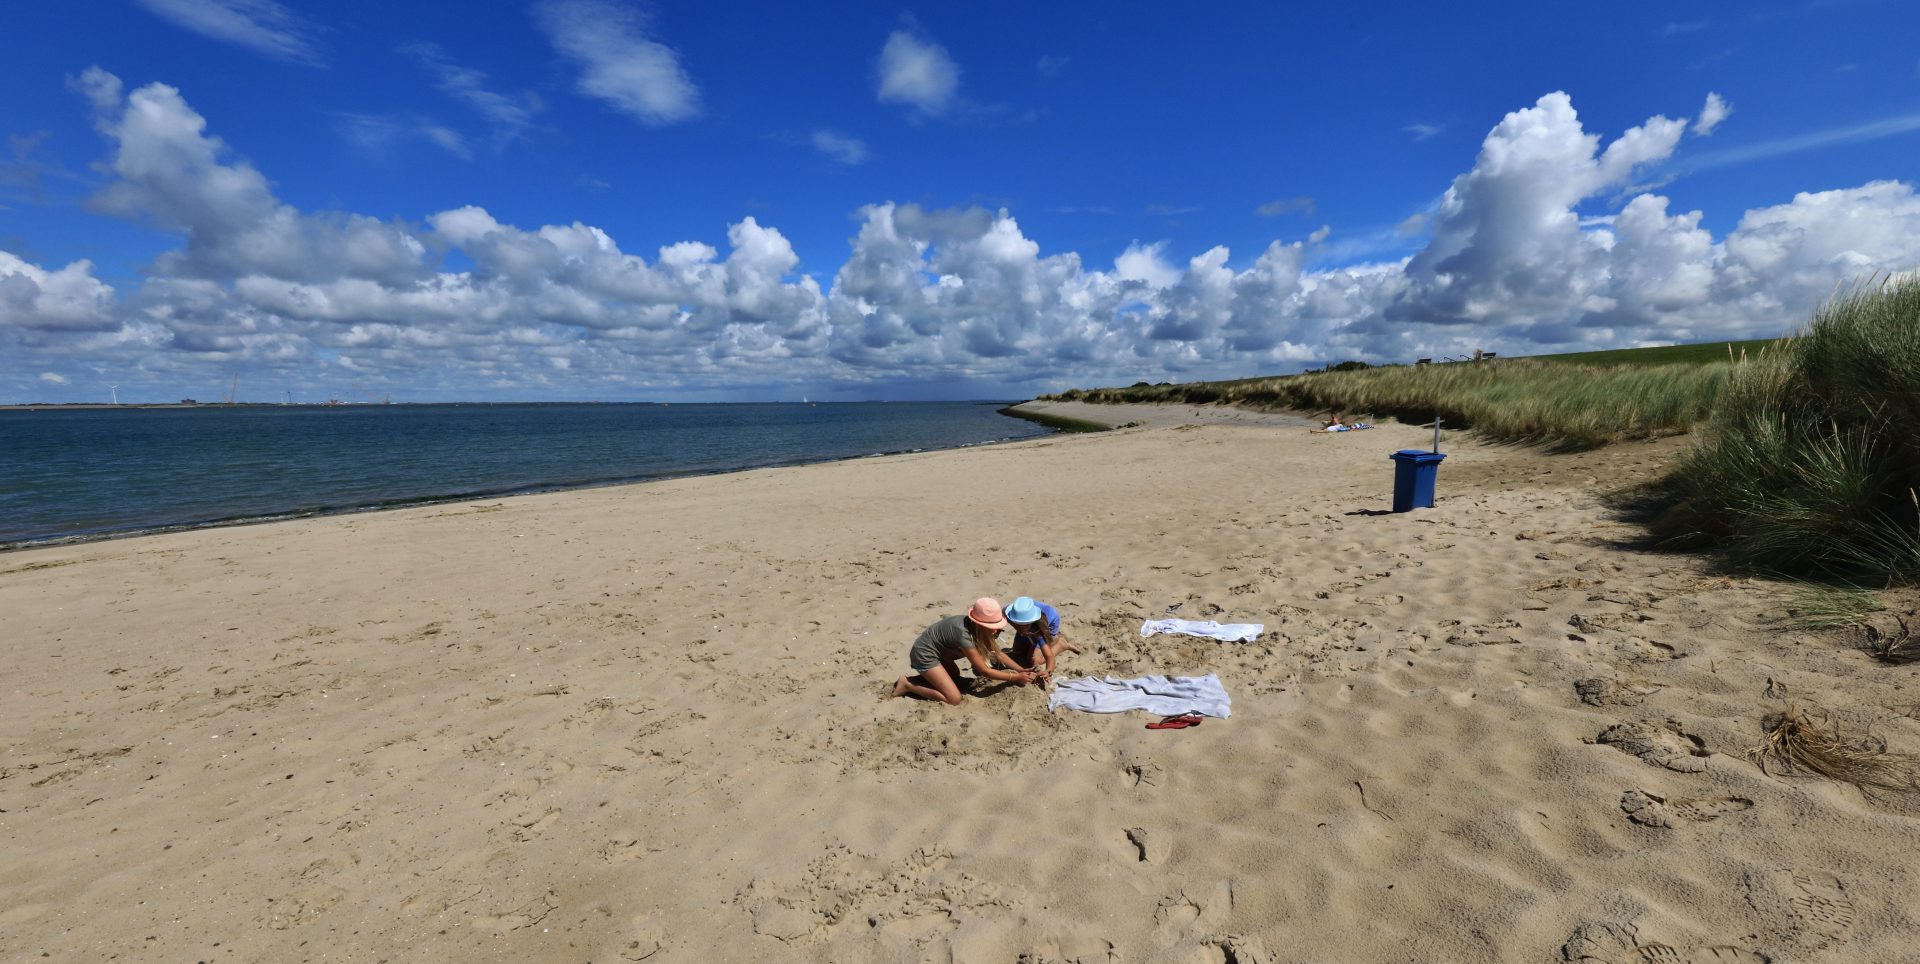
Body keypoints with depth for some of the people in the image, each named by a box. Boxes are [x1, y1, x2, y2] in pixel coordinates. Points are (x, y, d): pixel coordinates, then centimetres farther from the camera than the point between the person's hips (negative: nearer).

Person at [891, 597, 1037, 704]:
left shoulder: (975, 625, -8)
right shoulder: (963, 634, -32)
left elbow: (997, 652, 1)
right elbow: (984, 670, -25)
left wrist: (1021, 669, -7)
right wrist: (1015, 677, -20)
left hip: (936, 651, 9)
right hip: (924, 654, -9)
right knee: (954, 699, -11)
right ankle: (908, 685, -3)